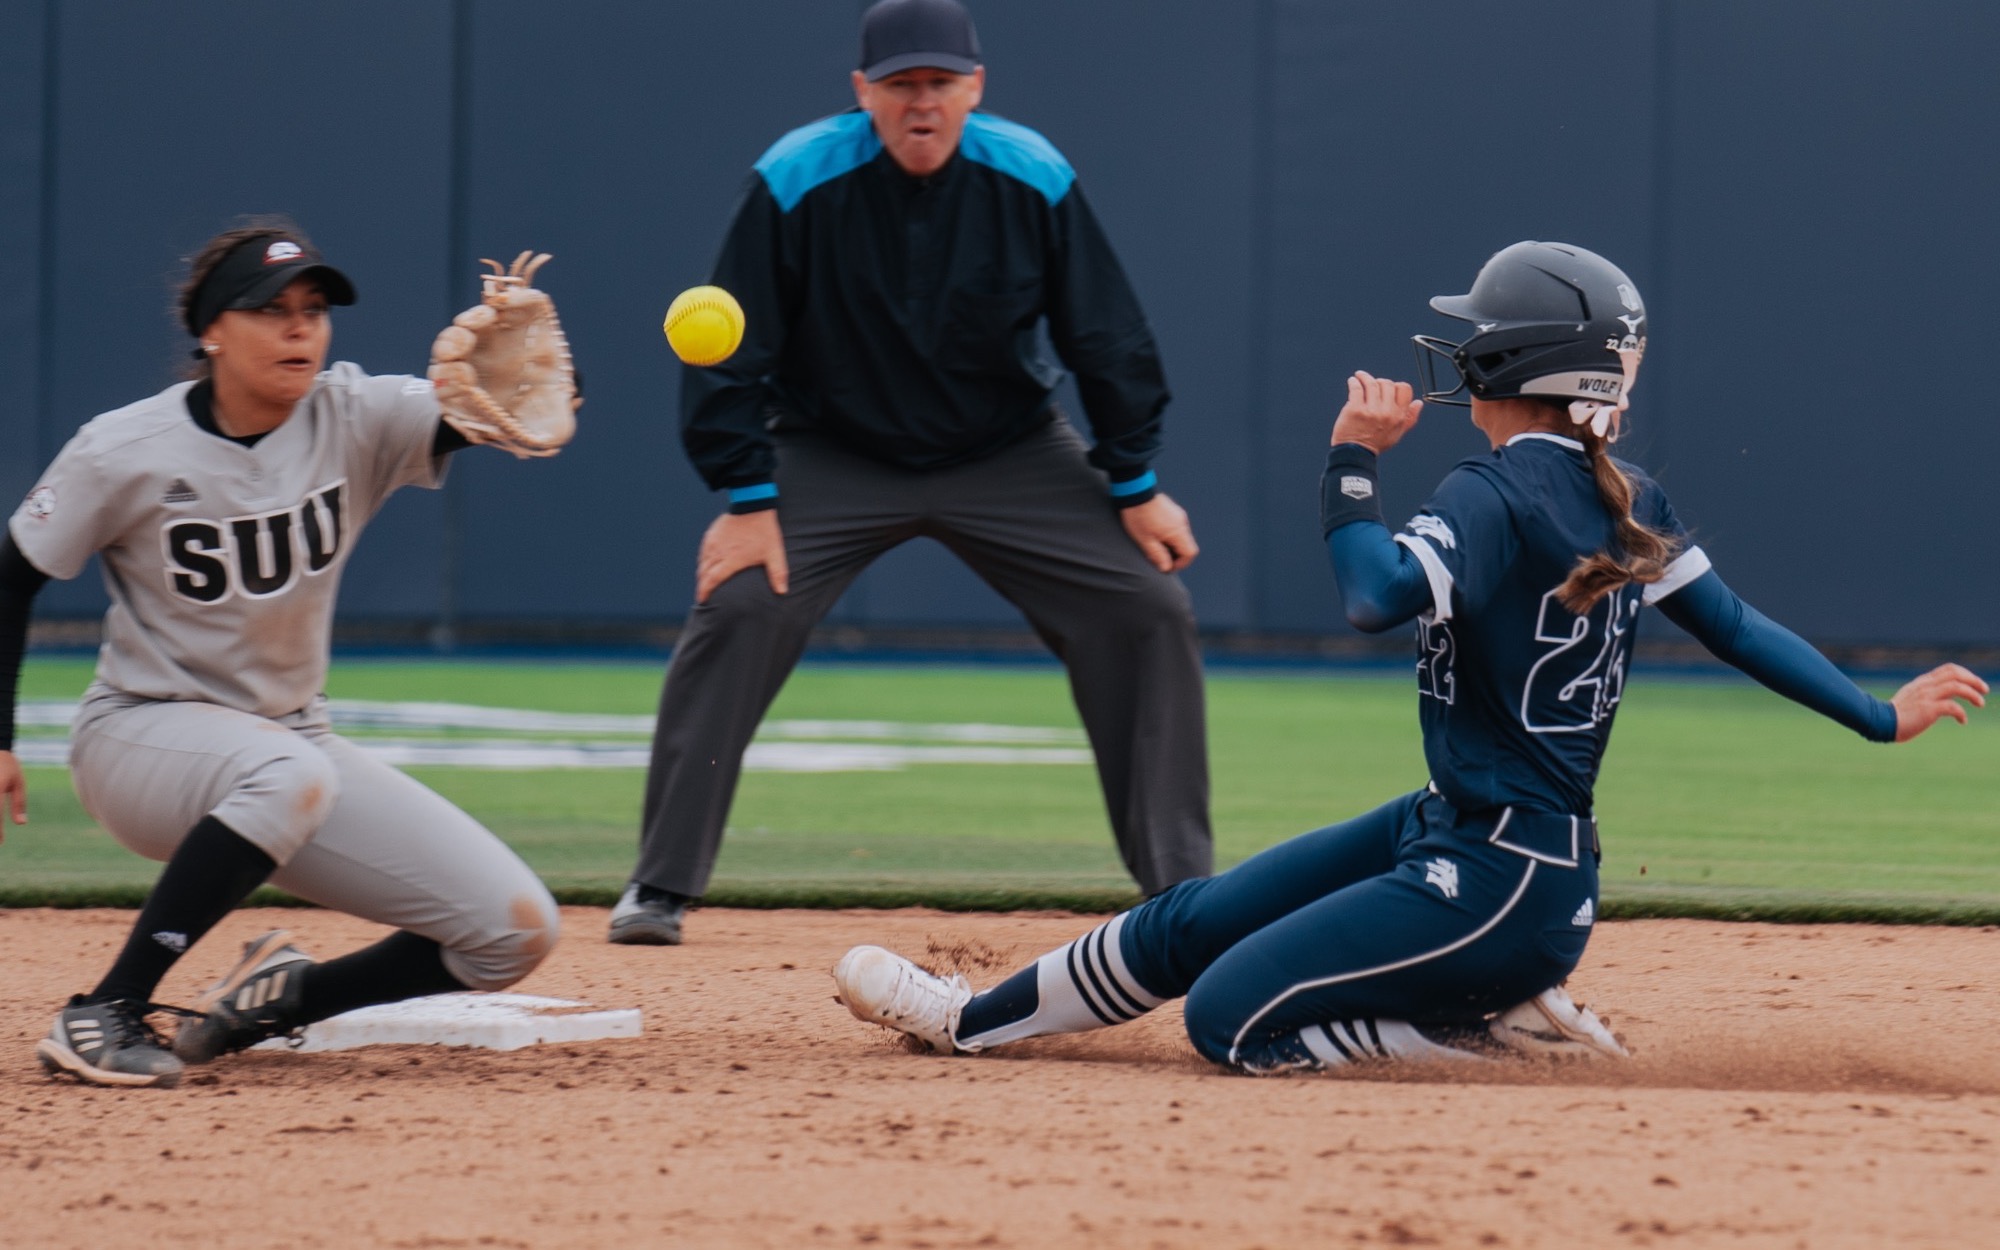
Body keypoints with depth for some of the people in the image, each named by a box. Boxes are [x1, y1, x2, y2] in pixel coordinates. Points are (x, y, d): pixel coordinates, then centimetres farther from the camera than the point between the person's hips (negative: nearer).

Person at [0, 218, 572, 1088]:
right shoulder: (122, 454, -15)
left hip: (293, 738, 5)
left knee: (517, 931, -9)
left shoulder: (356, 422, -8)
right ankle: (105, 1014, -32)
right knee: (290, 773, -42)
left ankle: (278, 998, 8)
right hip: (141, 738, -5)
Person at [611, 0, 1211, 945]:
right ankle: (660, 886, -10)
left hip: (1010, 456, 2)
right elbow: (732, 348, -14)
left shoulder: (1033, 181, -17)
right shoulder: (796, 184, -22)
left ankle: (1180, 886, 3)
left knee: (1149, 609, -8)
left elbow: (1107, 339, -6)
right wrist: (749, 500, -18)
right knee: (737, 610, -21)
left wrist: (1134, 486, -5)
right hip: (835, 456, -2)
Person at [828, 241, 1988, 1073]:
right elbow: (1736, 625, 9)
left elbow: (1376, 595, -35)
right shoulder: (1629, 501, 6)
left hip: (1498, 883, -10)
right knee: (1192, 922, 15)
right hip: (1452, 835, 10)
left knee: (1229, 1017, -9)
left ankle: (1501, 1022, -3)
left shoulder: (1497, 497, -20)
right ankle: (972, 1018, 27)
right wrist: (1881, 717, 17)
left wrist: (1354, 460, -20)